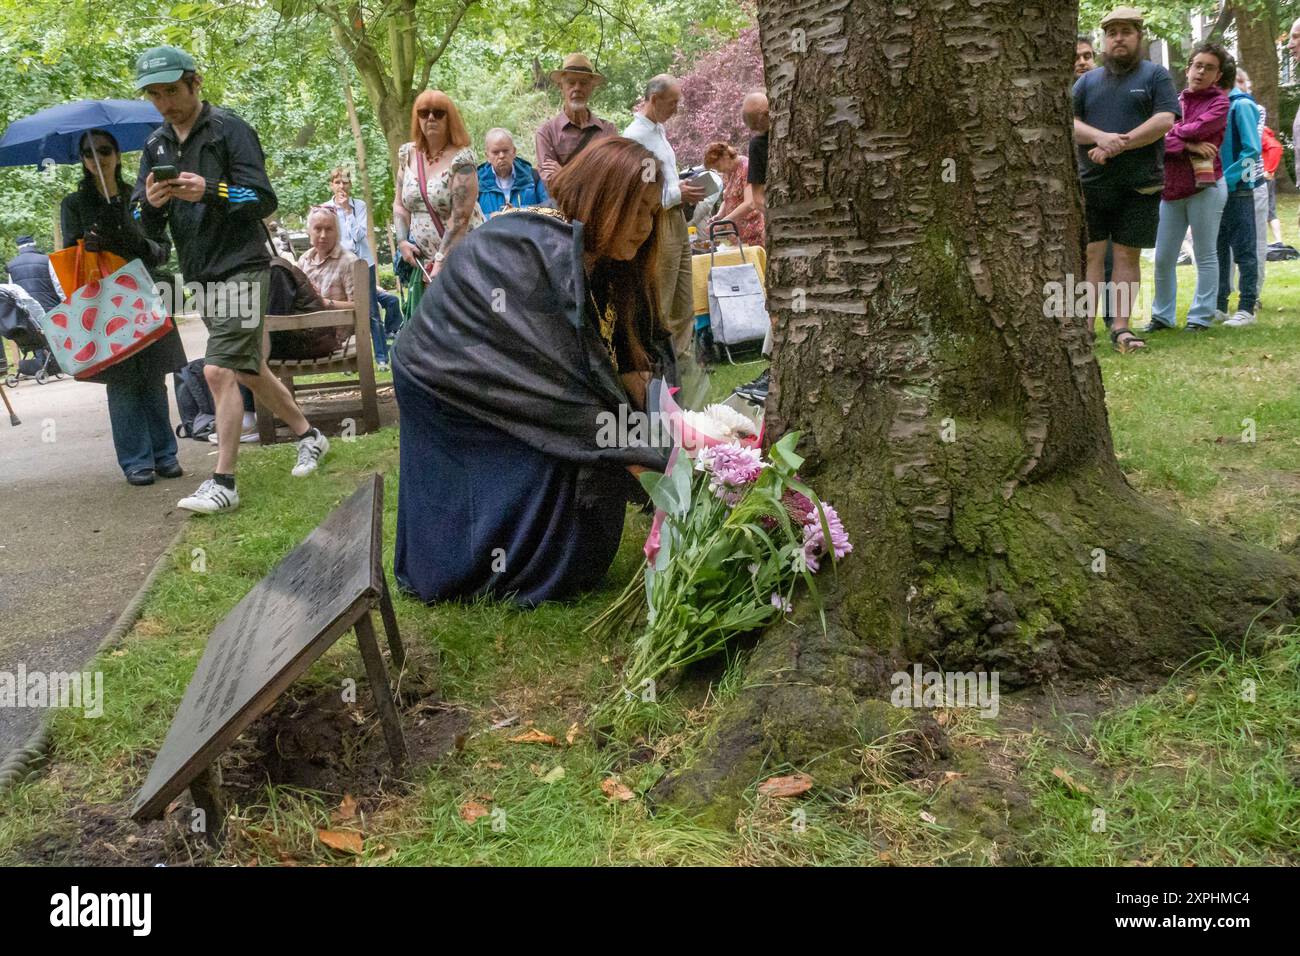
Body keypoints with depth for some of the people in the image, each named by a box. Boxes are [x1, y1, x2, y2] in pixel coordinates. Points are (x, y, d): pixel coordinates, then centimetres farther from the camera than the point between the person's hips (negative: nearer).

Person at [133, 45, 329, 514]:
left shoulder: (229, 129, -7)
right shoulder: (156, 146, 12)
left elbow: (263, 200, -13)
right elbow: (148, 228, 8)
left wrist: (209, 191, -28)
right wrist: (150, 204, -15)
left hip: (241, 267, -8)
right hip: (201, 275, 8)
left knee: (218, 371, -14)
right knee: (249, 370, 16)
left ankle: (223, 483, -8)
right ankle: (309, 436, 34)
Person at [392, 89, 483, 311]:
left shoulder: (461, 159, -11)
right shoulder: (408, 154, 9)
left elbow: (461, 217, -16)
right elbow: (400, 204, 14)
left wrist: (441, 261, -17)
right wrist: (402, 241, -1)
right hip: (424, 261, 6)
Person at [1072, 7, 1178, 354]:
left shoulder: (1155, 75, 7)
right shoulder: (1087, 81, 15)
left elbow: (1165, 120, -7)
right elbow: (1069, 122, 3)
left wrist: (1119, 145, -15)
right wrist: (1100, 137, -16)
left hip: (1139, 184, -2)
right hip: (1090, 183, 2)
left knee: (1127, 256, 0)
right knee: (1090, 255, -2)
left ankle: (1120, 327, 3)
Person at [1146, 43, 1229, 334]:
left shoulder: (1219, 101, 1)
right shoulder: (1173, 101, 11)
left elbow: (1197, 129, -17)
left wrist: (1173, 133, -3)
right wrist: (1188, 146, -16)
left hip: (1205, 187, -4)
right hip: (1171, 189, 4)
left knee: (1205, 256, 2)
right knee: (1163, 258, 6)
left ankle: (1201, 317, 8)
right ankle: (1163, 315, 18)